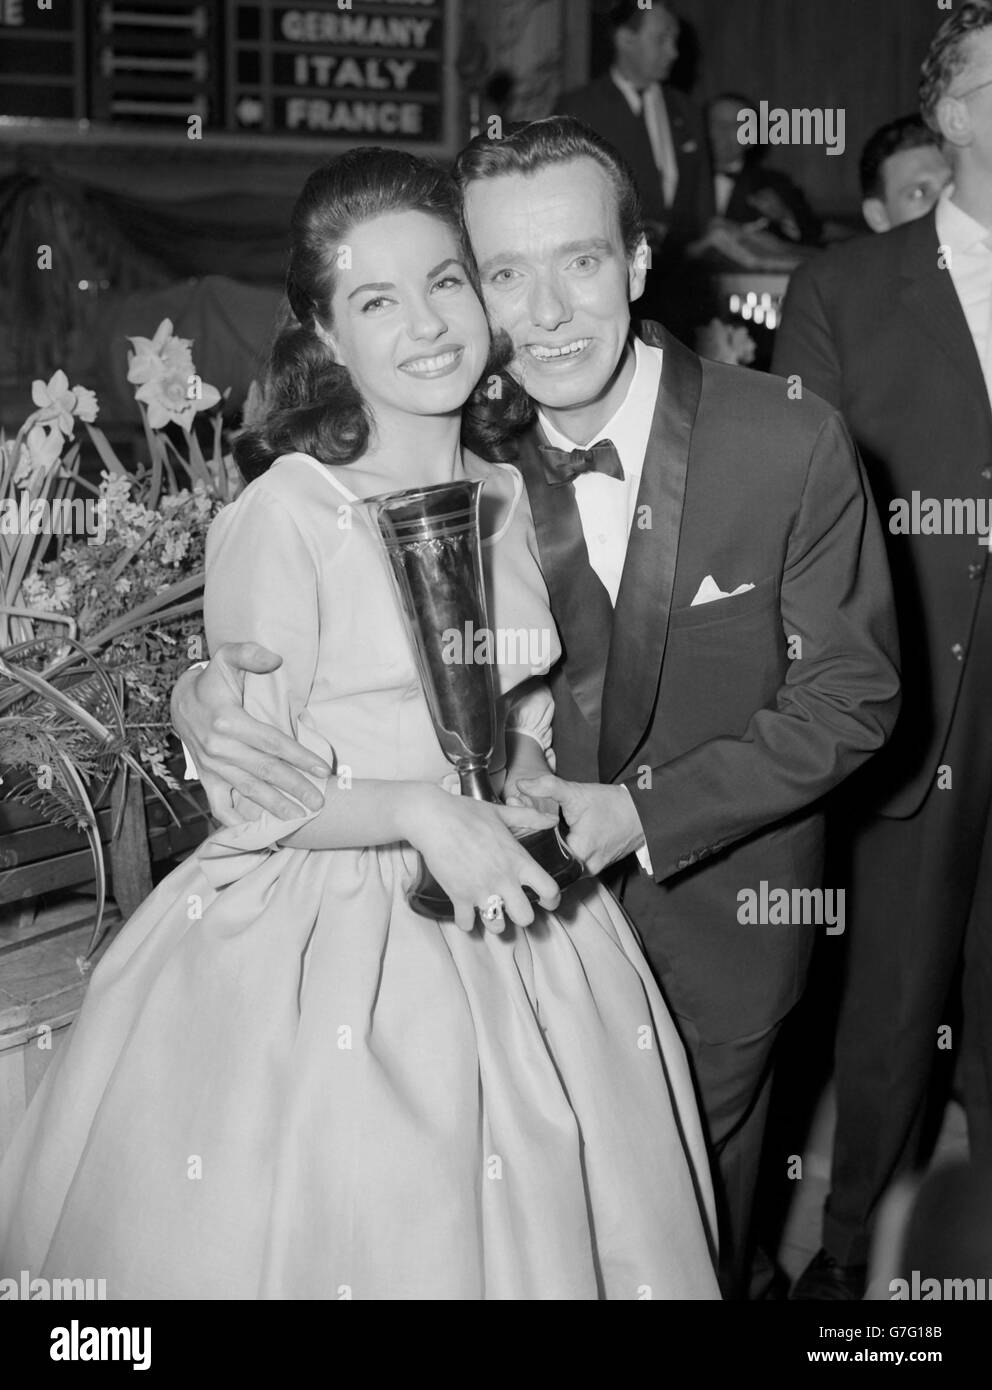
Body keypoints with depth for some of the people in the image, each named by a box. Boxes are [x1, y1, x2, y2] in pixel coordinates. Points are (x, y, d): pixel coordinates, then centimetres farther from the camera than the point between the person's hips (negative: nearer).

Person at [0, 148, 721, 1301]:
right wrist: (421, 810, -27)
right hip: (324, 946, -5)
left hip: (511, 934, 6)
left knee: (526, 1238, 14)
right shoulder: (280, 520, -15)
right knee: (333, 1239, 3)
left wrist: (523, 788, -6)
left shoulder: (508, 497, 5)